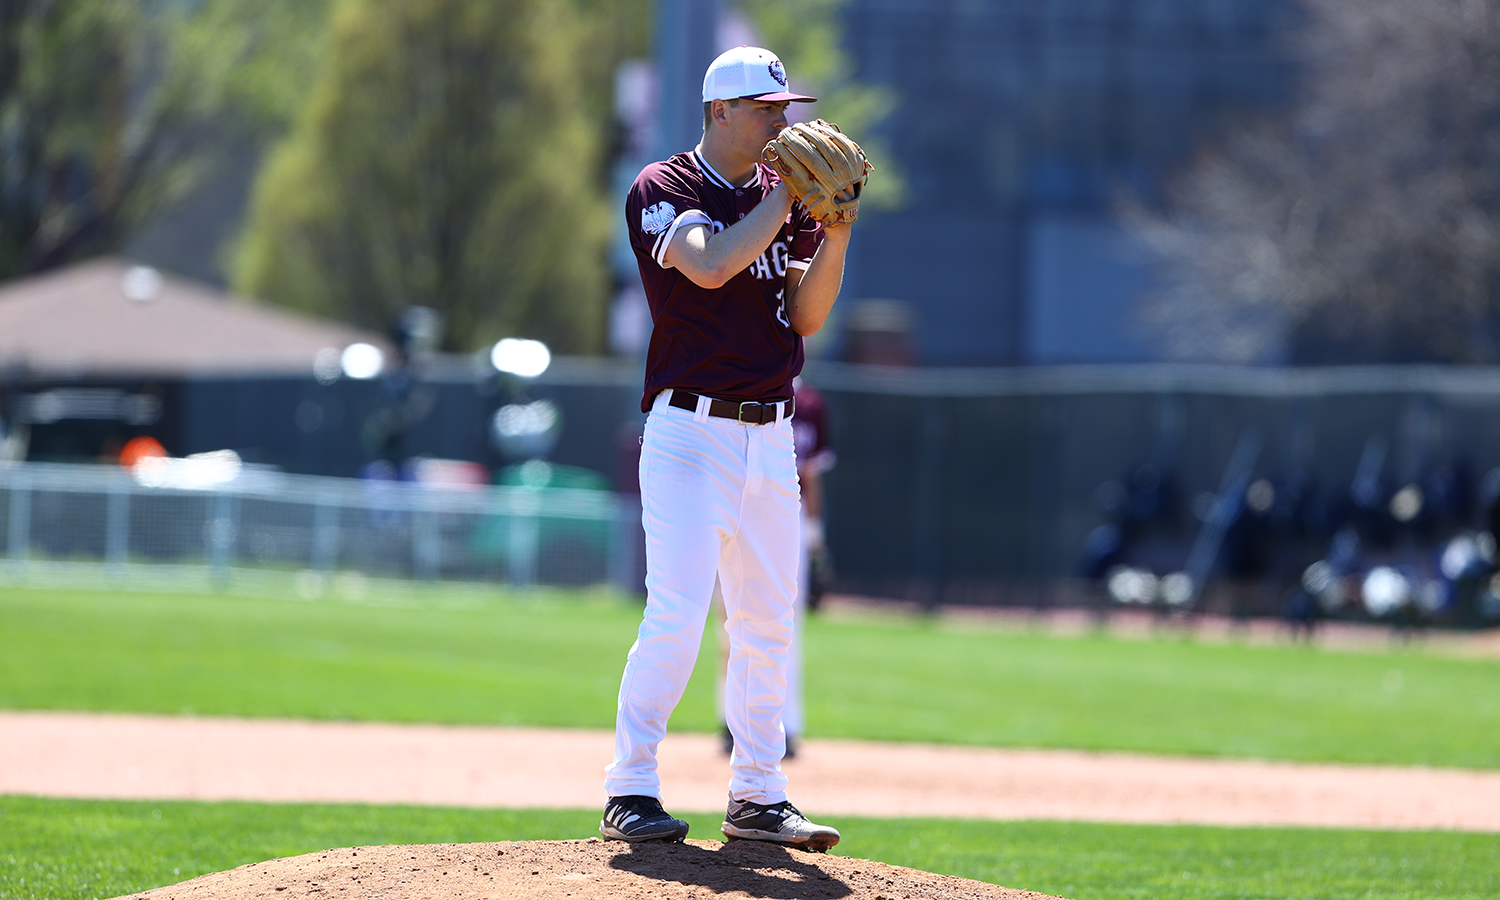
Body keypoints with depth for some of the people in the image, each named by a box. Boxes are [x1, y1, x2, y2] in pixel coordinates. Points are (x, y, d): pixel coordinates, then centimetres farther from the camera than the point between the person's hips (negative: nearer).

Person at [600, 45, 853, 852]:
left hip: (769, 437, 6)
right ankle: (629, 793, -9)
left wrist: (836, 232, -7)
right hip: (691, 431, -6)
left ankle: (756, 798, 14)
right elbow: (709, 265, -23)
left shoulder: (782, 197, 13)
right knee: (676, 614, -15)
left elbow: (807, 317, 7)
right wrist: (787, 199, -17)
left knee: (766, 625, 7)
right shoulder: (663, 191, -5)